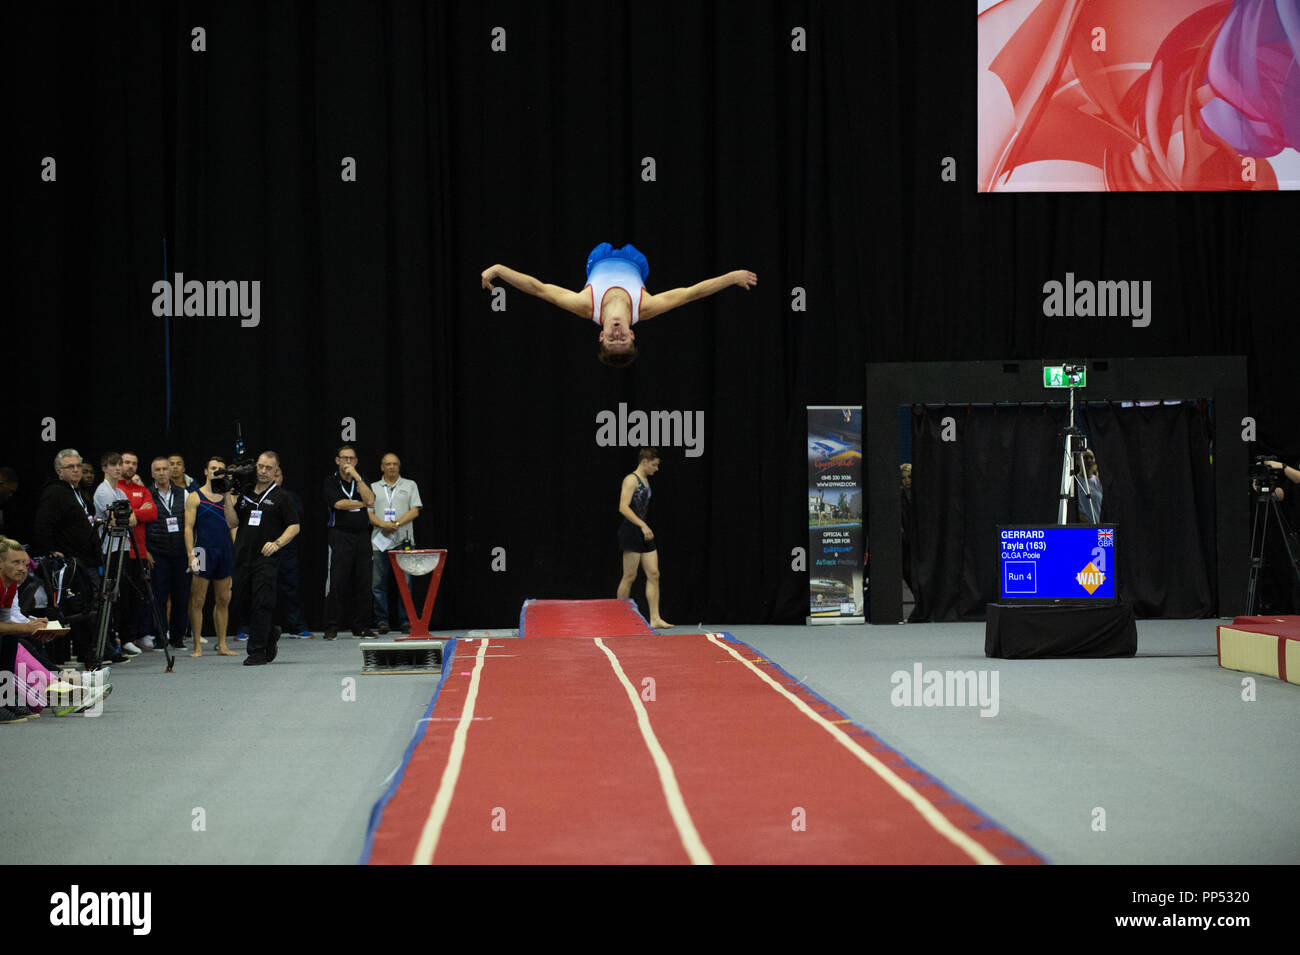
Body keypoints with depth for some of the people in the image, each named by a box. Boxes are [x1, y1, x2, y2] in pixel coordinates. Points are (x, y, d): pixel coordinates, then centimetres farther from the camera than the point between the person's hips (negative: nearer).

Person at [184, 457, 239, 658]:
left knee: (223, 601, 7)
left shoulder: (229, 497, 12)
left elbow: (233, 524, -1)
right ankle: (197, 647, -1)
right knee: (197, 601, -4)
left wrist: (227, 497, -6)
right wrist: (191, 555, -14)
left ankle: (222, 646, 13)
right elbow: (189, 528, -4)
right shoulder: (195, 497, 2)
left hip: (224, 552, 4)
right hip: (203, 551, -4)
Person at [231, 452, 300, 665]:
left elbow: (294, 526, 0)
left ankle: (257, 651, -4)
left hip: (266, 559, -5)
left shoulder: (280, 497, 1)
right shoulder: (245, 494, 14)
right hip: (243, 557, 5)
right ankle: (270, 634, 28)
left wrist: (277, 543, -14)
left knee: (261, 605, -8)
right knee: (242, 605, 7)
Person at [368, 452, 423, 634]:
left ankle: (405, 621, 0)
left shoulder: (410, 485, 13)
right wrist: (384, 525, -11)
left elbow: (415, 511, 3)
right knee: (378, 584, -1)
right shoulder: (374, 488, 16)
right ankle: (381, 621, 5)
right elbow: (369, 513, 7)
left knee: (404, 583, -4)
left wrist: (396, 524, -11)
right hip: (379, 541, 1)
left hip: (403, 541, -1)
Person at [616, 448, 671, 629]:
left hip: (644, 532, 9)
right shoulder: (631, 480, -11)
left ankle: (655, 618, 1)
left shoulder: (645, 480, 17)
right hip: (631, 532, -9)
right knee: (629, 576, -3)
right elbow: (623, 508, -21)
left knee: (654, 574, 3)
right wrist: (643, 525, -25)